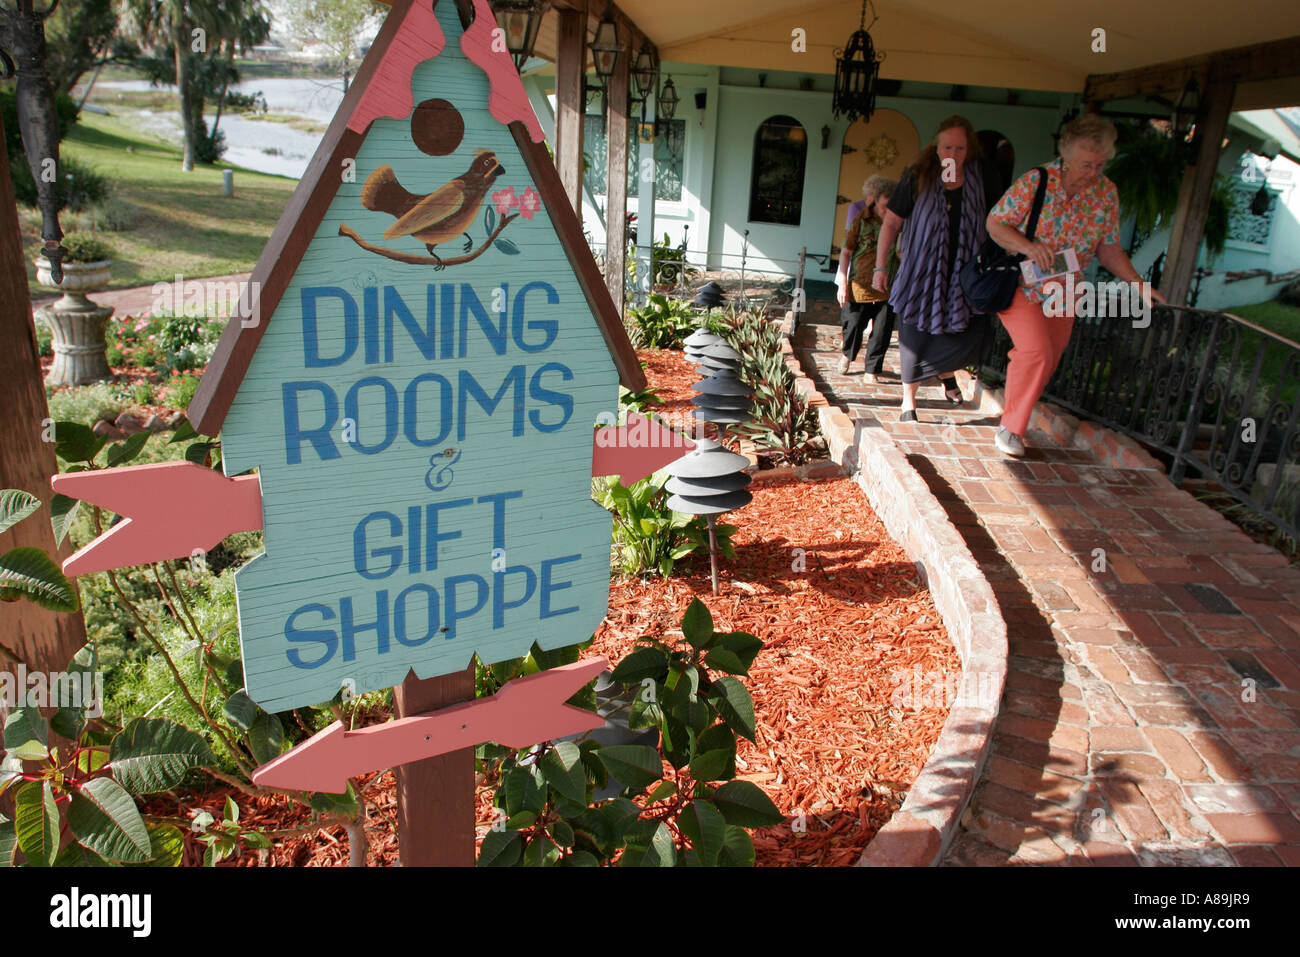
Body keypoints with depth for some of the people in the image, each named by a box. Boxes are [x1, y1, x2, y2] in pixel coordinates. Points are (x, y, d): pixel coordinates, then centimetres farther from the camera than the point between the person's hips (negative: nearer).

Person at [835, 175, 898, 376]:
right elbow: (846, 252, 1)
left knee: (882, 333, 3)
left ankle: (872, 370, 20)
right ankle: (848, 354, 38)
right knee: (852, 326, 7)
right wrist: (843, 283, -3)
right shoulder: (862, 219, -2)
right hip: (861, 285, -1)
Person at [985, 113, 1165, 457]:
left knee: (1048, 359, 11)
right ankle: (1011, 428, -4)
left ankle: (1015, 417, 33)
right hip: (1023, 284, -5)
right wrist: (1028, 246, -28)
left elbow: (1108, 248, 5)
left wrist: (1138, 283, -5)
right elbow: (995, 223, -12)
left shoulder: (1106, 193, -3)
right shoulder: (1035, 181, -16)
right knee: (1036, 351, -19)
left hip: (1064, 293, 5)